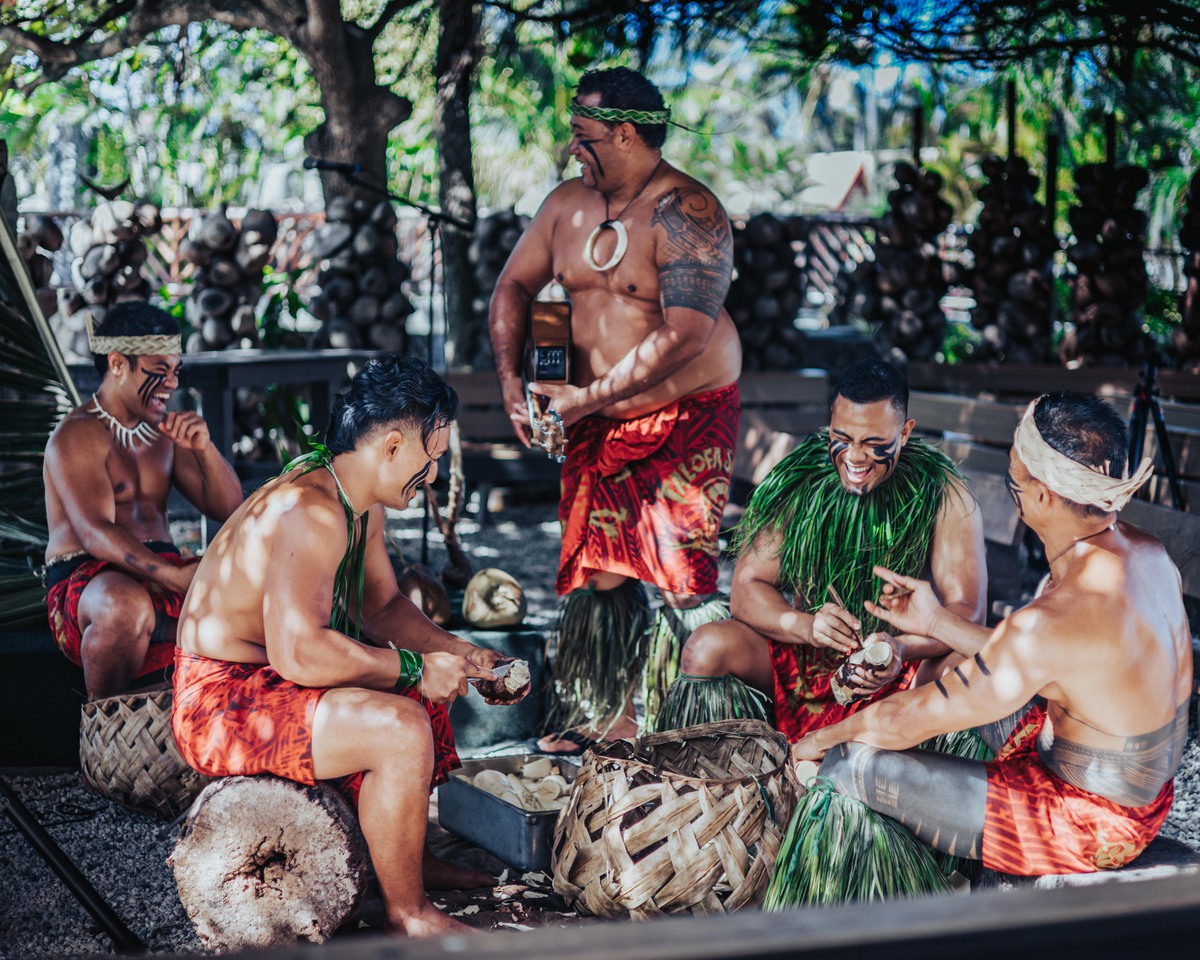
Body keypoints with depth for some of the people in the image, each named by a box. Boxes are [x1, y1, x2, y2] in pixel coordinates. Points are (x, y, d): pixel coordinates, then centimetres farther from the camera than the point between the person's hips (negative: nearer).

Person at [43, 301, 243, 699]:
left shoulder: (165, 429, 16)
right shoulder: (78, 435, -7)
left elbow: (228, 509, 13)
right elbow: (96, 534, -22)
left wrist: (204, 449, -7)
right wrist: (173, 576, -36)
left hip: (163, 570, 7)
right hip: (85, 576, -6)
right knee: (127, 606, -41)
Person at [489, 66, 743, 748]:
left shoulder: (684, 213, -16)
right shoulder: (569, 203, 7)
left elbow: (686, 333, -25)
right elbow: (515, 286, 17)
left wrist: (589, 397, -22)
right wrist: (510, 375, 1)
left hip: (688, 414, -6)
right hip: (597, 420, 7)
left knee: (681, 575, -12)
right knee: (601, 570, 3)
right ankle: (611, 717, 14)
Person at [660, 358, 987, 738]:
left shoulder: (944, 497, -11)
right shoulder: (795, 483, -7)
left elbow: (966, 610, -17)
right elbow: (747, 588, -8)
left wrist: (901, 648, -39)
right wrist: (806, 625, -31)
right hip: (802, 659, 2)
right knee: (707, 648, -24)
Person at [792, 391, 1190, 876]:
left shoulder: (1050, 624, -34)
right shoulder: (1145, 552, -6)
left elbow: (908, 722, -21)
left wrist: (823, 739, -3)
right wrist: (938, 622, 9)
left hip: (1087, 829, -9)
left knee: (860, 762, -10)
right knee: (962, 676, 23)